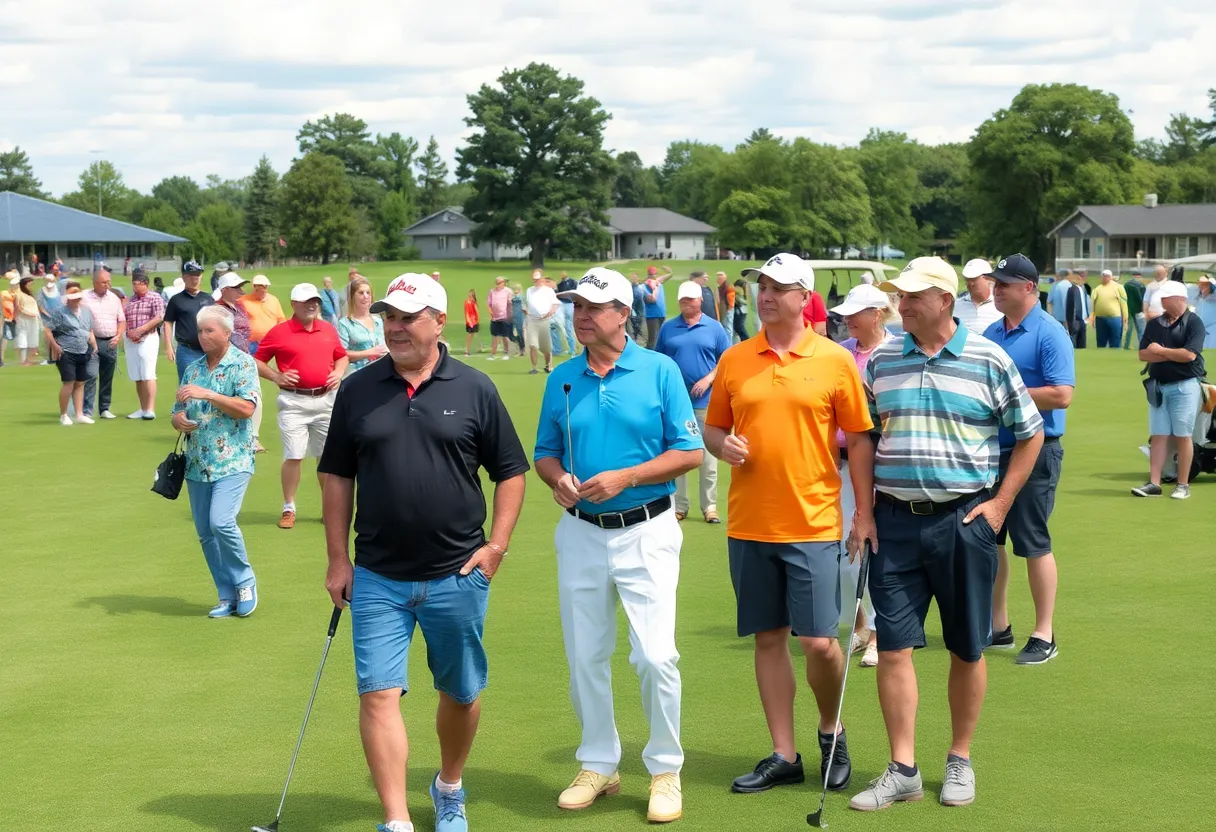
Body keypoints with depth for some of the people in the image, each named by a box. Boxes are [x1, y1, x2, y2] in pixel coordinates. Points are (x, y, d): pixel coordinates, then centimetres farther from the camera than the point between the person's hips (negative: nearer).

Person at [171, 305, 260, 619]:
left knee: (221, 522, -20)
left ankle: (245, 582, 2)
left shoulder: (243, 363, -4)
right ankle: (228, 597, 15)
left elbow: (246, 407, -16)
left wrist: (206, 394, -22)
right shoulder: (193, 369, 14)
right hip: (197, 463, 6)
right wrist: (179, 420, -8)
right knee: (205, 533, 5)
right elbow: (178, 413, 17)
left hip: (232, 461, -6)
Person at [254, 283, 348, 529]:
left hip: (325, 400, 4)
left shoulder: (329, 330, 9)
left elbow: (342, 356, 22)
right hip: (294, 401, -4)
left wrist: (339, 373, 2)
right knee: (293, 456, -6)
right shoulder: (279, 332, -4)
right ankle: (288, 509, 6)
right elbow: (257, 361, 0)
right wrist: (276, 376, -14)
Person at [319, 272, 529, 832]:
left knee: (462, 694, 12)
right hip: (378, 578, 1)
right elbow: (337, 476, 8)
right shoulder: (357, 391, 3)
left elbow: (511, 471, 5)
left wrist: (497, 545, -4)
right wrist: (338, 558, 3)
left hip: (457, 575, 0)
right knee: (378, 695, -8)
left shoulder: (474, 390, -1)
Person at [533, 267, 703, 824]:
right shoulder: (562, 379, 6)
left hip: (646, 531, -4)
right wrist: (558, 478, -10)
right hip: (580, 532, 4)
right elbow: (544, 453, 13)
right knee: (584, 657, 9)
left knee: (655, 656, -9)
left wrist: (624, 477, -16)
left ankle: (665, 769, 8)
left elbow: (689, 452, -6)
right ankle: (598, 764, 25)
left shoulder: (660, 371, -5)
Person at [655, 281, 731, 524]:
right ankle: (679, 506, 15)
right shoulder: (668, 328, 7)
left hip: (705, 401, -2)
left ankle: (710, 506, 8)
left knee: (708, 454, 1)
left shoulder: (714, 328, 2)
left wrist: (708, 379, -11)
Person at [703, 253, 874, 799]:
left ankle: (831, 731, 23)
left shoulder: (835, 360, -2)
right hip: (749, 525, 3)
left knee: (819, 641, -4)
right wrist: (723, 444, -8)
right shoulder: (734, 360, 7)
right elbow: (713, 427, 15)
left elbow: (859, 439, 1)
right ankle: (783, 754, 18)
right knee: (768, 639, 8)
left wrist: (865, 513, -2)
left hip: (813, 524, -3)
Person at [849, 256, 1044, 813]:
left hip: (964, 519, -2)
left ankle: (960, 761, 22)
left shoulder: (988, 360, -3)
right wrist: (864, 510, 5)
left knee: (967, 649, 7)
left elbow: (1029, 435, 4)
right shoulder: (882, 360, 6)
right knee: (893, 648, 0)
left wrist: (1000, 504, -3)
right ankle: (902, 771, 7)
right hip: (894, 520, 2)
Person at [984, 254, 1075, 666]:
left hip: (1034, 451, -8)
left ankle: (1044, 635, 7)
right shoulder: (991, 333, 11)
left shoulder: (1050, 334, -12)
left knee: (1033, 544, -3)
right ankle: (998, 626, 24)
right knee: (989, 539, 12)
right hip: (991, 449, 8)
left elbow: (1062, 395, -21)